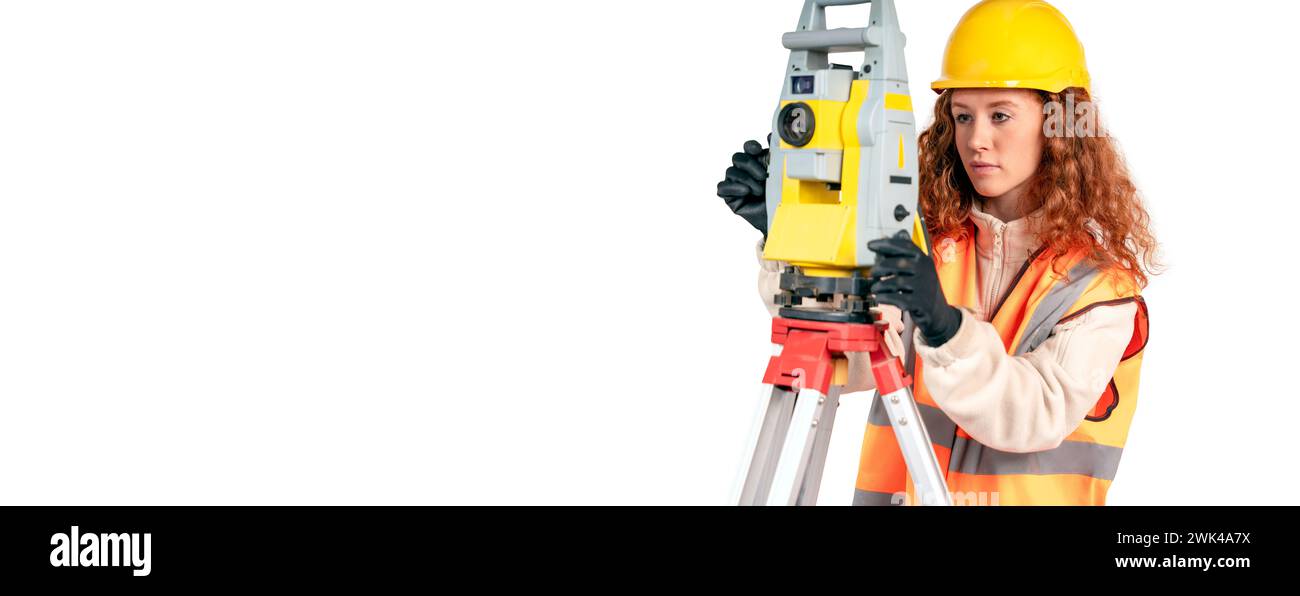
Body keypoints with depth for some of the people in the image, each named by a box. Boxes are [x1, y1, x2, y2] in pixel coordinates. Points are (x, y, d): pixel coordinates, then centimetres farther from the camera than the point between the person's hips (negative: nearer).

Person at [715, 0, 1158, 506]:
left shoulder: (1100, 277, -1)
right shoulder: (923, 237, 5)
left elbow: (1039, 417, -14)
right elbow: (843, 355, -7)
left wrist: (946, 327, -27)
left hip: (1028, 494, -2)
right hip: (900, 489, 3)